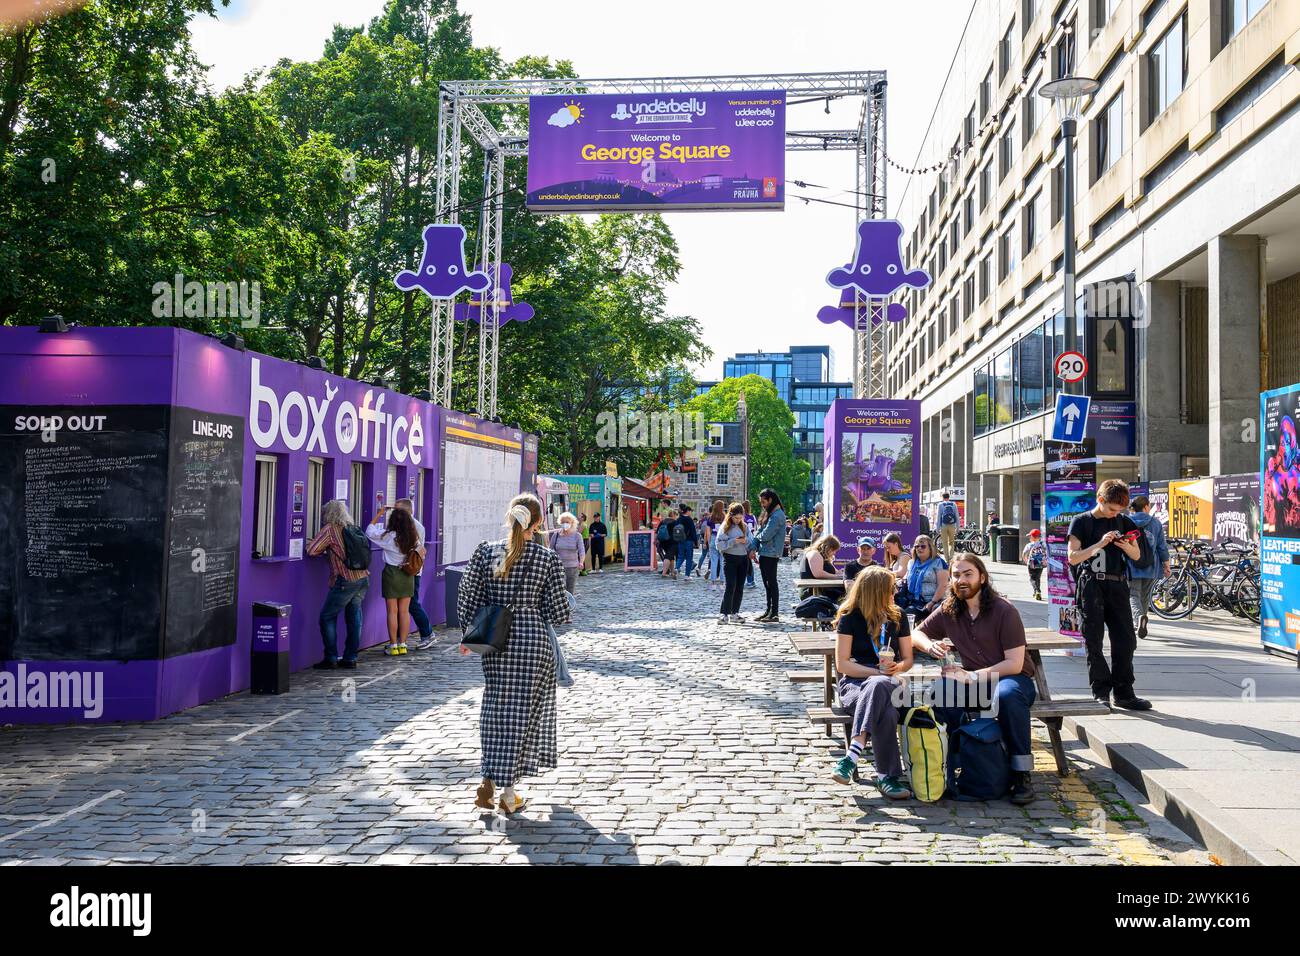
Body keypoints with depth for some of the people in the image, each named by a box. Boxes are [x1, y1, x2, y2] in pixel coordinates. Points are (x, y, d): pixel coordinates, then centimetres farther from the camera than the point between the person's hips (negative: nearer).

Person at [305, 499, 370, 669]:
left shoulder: (330, 529, -5)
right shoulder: (353, 528, 15)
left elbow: (311, 550, -9)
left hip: (345, 581, -7)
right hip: (363, 579, 7)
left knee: (327, 617, 4)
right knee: (354, 618, 11)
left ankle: (331, 659, 4)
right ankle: (350, 658, 15)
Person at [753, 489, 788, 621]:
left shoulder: (777, 515, -16)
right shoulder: (770, 514, 16)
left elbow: (766, 536, -20)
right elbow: (760, 531, 16)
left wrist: (757, 536, 0)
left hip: (771, 555, -10)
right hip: (764, 554, 10)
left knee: (772, 584, -5)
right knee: (767, 584, 14)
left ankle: (775, 614, 0)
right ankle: (769, 611, 22)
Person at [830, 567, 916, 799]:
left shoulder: (898, 617, 12)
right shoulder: (849, 618, -1)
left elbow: (907, 659, 16)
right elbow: (842, 664, -5)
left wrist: (897, 667, -8)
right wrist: (878, 672, -13)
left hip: (888, 683, 2)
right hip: (853, 682, -2)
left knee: (877, 687, -38)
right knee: (885, 711, -37)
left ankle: (853, 755, -43)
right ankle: (887, 775, -37)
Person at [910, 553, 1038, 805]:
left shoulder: (1004, 610, -11)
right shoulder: (948, 611, 3)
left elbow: (1015, 663, -16)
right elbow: (916, 633, 13)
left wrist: (972, 676, -24)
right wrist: (930, 645, -11)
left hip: (1012, 678, -4)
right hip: (972, 681, 4)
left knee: (1007, 694, -40)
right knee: (938, 692, -28)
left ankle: (1021, 774, -29)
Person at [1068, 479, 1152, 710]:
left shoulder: (1124, 521, 14)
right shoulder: (1081, 521, 1)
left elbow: (1137, 555, 18)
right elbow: (1073, 557, -6)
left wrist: (1126, 546, -4)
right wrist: (1099, 544, -16)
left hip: (1117, 585, 4)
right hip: (1091, 586, -4)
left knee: (1125, 641, 1)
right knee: (1094, 642, -2)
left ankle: (1124, 693, 8)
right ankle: (1101, 693, 4)